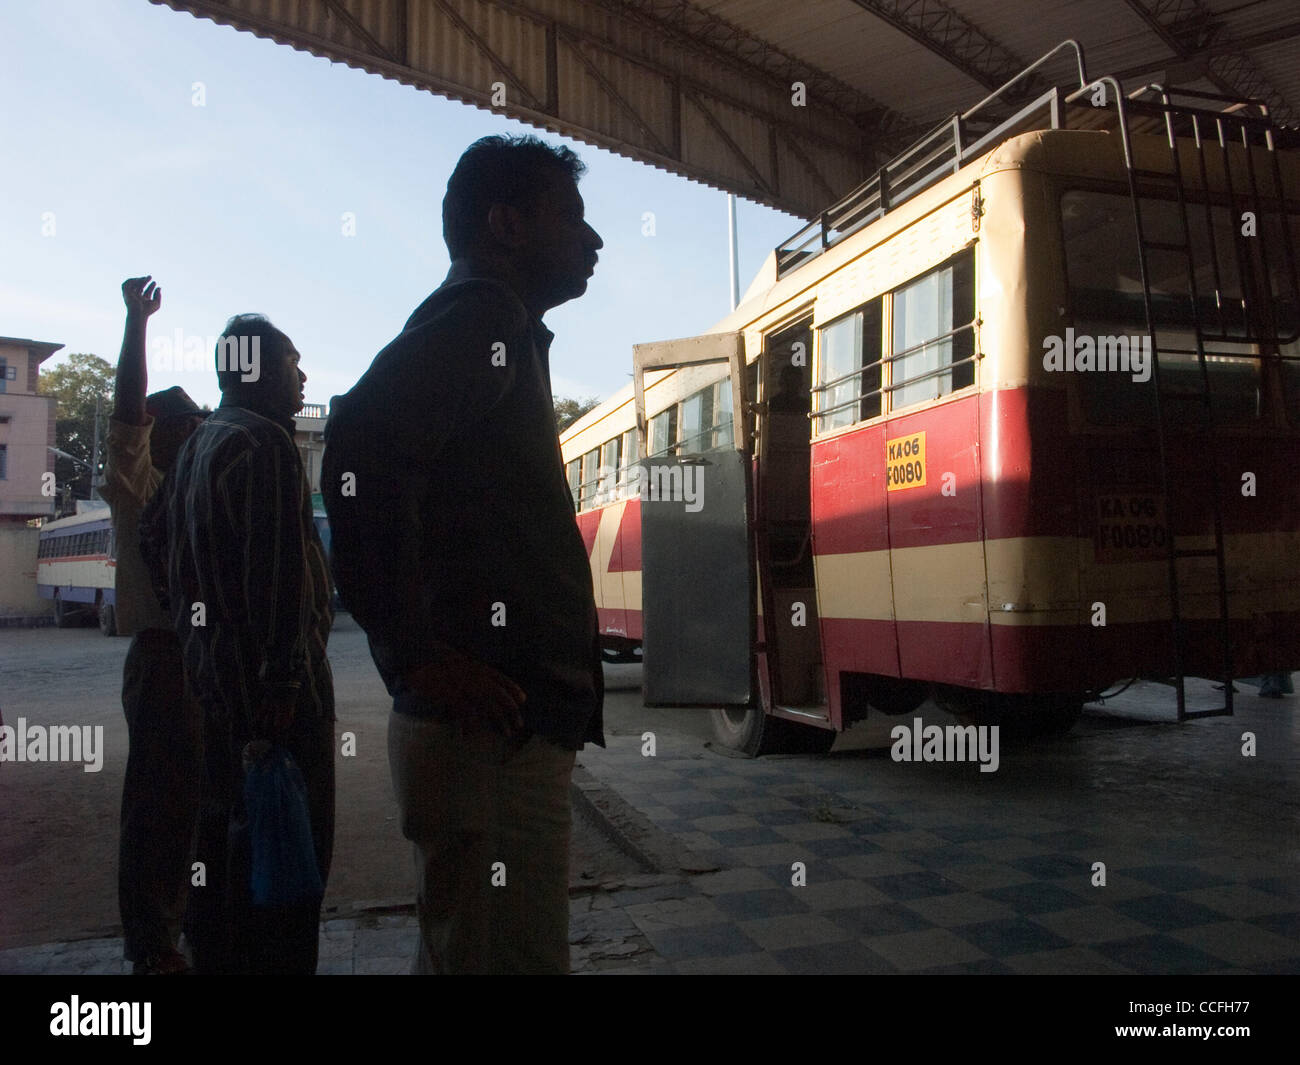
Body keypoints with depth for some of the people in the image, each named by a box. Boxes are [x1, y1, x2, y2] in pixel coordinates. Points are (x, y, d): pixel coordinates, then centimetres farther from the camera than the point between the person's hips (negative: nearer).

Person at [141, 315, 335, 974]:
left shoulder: (197, 447, 17)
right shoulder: (264, 442, -14)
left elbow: (151, 537, 23)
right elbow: (277, 572, -22)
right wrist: (283, 679, -23)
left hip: (209, 667, 10)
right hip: (268, 679, -10)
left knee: (221, 831, 19)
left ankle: (214, 956, 32)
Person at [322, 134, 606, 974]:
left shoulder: (486, 328, 23)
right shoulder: (481, 322, -9)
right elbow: (365, 438, -27)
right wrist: (419, 652, -24)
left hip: (500, 726, 10)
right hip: (495, 732, -10)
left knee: (463, 948, 21)